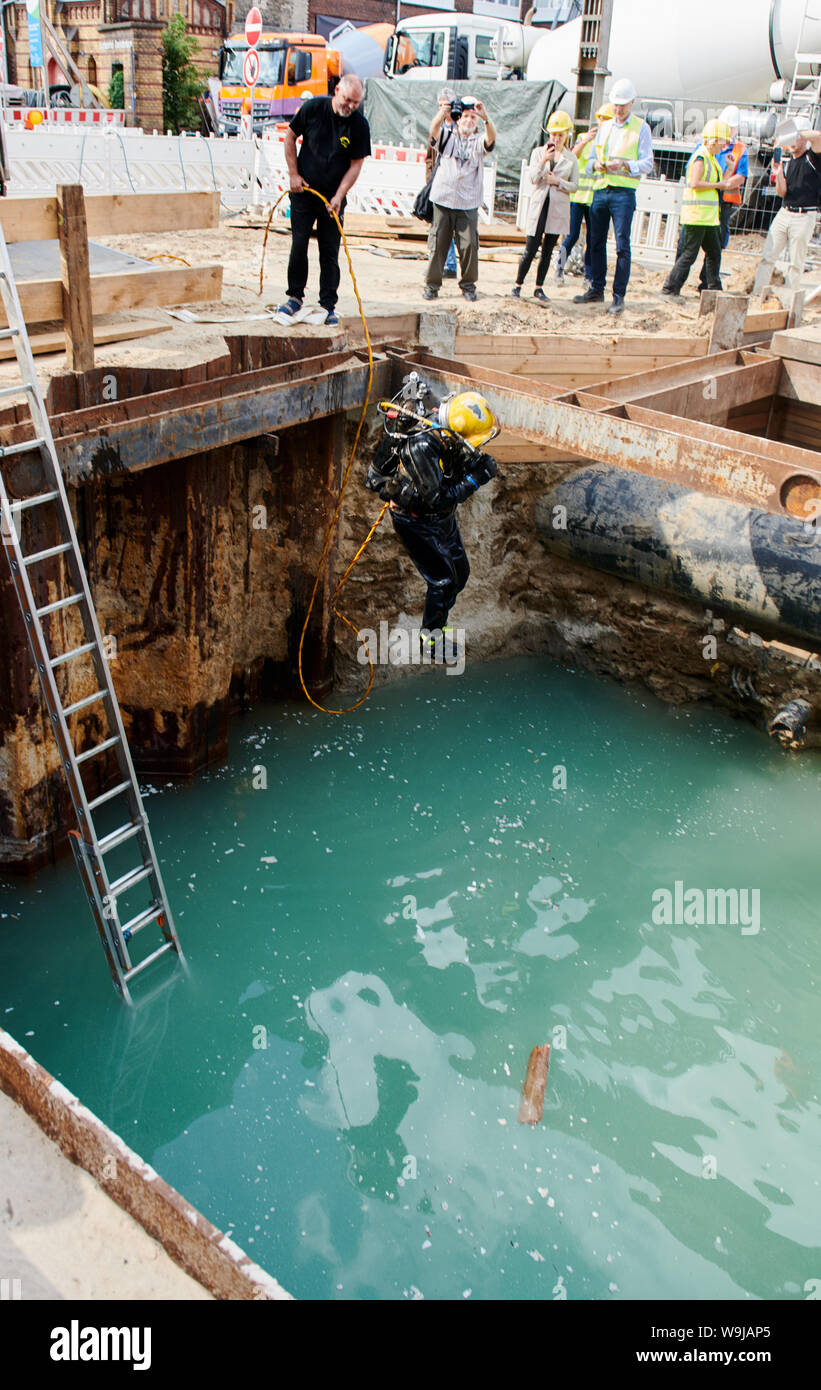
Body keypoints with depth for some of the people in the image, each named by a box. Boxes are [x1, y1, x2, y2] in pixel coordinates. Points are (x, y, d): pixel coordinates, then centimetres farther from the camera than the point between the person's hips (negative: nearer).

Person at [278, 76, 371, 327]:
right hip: (303, 191, 0)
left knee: (330, 252, 0)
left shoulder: (360, 125, -8)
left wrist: (338, 196, -14)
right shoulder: (313, 107, -8)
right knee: (298, 245, 0)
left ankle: (328, 306, 7)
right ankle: (295, 297, 14)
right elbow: (290, 137, 3)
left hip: (333, 196, 0)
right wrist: (294, 174, -2)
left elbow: (356, 164, -4)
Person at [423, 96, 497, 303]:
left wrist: (485, 118, -31)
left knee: (469, 245, -4)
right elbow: (434, 130, -9)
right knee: (438, 244, -1)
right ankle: (432, 284, 8)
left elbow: (491, 137, -11)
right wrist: (442, 112, -30)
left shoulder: (479, 141, 11)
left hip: (468, 205, 0)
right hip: (443, 200, 0)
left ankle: (468, 285, 10)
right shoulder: (447, 136, 11)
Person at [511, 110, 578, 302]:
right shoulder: (538, 152, 4)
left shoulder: (571, 159, 6)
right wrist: (543, 161, -20)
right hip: (538, 205, -1)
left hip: (559, 208, 1)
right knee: (530, 249, -6)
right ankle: (518, 284, 7)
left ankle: (539, 288, 12)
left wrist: (558, 182, -9)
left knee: (547, 250, 4)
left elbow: (574, 186, 6)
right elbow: (533, 179, -6)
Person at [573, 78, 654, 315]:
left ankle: (619, 296, -8)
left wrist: (625, 165, -19)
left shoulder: (641, 128, 3)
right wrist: (596, 164, -3)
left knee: (622, 245, -9)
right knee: (596, 243, 7)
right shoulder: (604, 127, 18)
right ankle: (597, 290, 17)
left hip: (624, 192, -5)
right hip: (600, 189, 5)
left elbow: (647, 164, -2)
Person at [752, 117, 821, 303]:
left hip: (805, 216, -5)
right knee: (767, 257, 1)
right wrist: (779, 174, -12)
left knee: (796, 263, -1)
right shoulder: (786, 159, 10)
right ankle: (756, 296, 5)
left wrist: (795, 133, -19)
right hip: (784, 213, 5)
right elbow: (782, 193, 5)